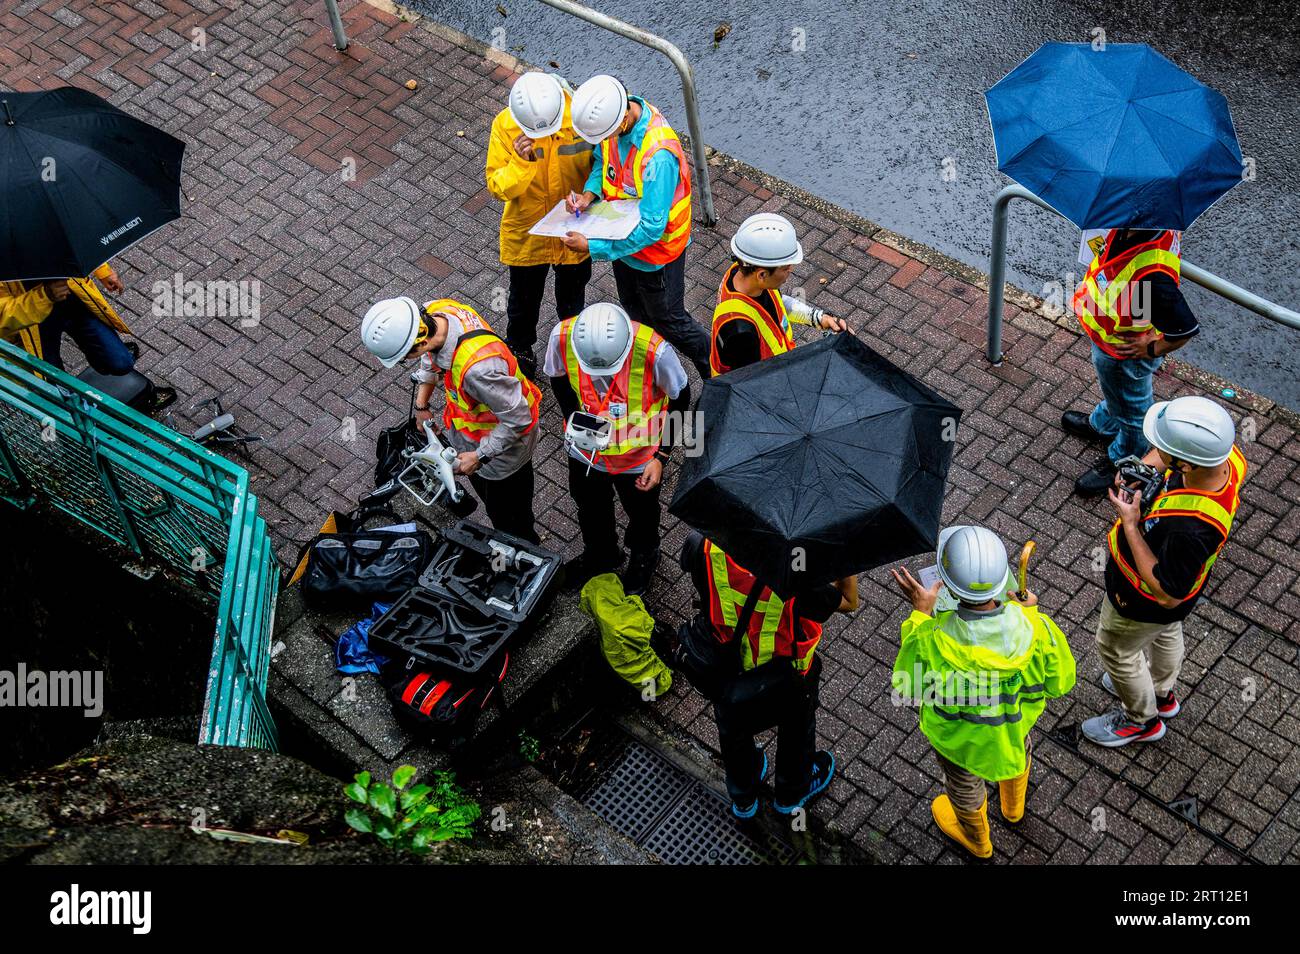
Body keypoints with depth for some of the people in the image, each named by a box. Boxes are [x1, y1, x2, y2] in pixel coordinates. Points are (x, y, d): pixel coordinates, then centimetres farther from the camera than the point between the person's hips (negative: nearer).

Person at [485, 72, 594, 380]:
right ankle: (519, 349, 52)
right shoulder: (504, 126, -24)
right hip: (526, 232, 0)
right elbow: (497, 187, -20)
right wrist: (520, 162, -38)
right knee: (524, 298, 24)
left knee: (572, 299, 25)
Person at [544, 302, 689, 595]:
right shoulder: (562, 337, -31)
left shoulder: (654, 350, -38)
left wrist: (661, 456, -15)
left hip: (639, 457, -2)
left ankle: (644, 556, 61)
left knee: (641, 512, 28)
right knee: (590, 507, 30)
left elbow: (679, 398, -17)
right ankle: (599, 554, 63)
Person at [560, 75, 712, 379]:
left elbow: (651, 227, -38)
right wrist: (589, 193, -16)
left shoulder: (658, 154, -42)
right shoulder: (613, 117, -18)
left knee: (667, 320, 16)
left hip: (656, 248, -7)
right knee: (634, 311, 29)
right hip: (624, 236, 7)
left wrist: (593, 247, -34)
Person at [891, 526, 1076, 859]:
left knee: (964, 784, 32)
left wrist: (920, 615, -20)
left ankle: (976, 839, 64)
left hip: (959, 738, -2)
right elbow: (1060, 682, -15)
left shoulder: (931, 642, -43)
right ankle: (1013, 807, 71)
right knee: (1016, 749, 39)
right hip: (1016, 721, 2)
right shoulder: (1033, 627, -36)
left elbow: (906, 691, -21)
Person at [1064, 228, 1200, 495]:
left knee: (1130, 411, 23)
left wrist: (1151, 350, -18)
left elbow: (1184, 329, -38)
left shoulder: (1153, 274, -47)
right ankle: (1102, 425, 67)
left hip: (1125, 351, -8)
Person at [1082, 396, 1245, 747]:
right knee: (1165, 635, 35)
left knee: (1116, 651, 24)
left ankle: (1142, 720, 52)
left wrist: (1130, 525, -34)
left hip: (1144, 602, -7)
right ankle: (1161, 694, 66)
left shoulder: (1190, 528, -50)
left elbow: (1168, 594, -34)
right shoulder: (1226, 454, -28)